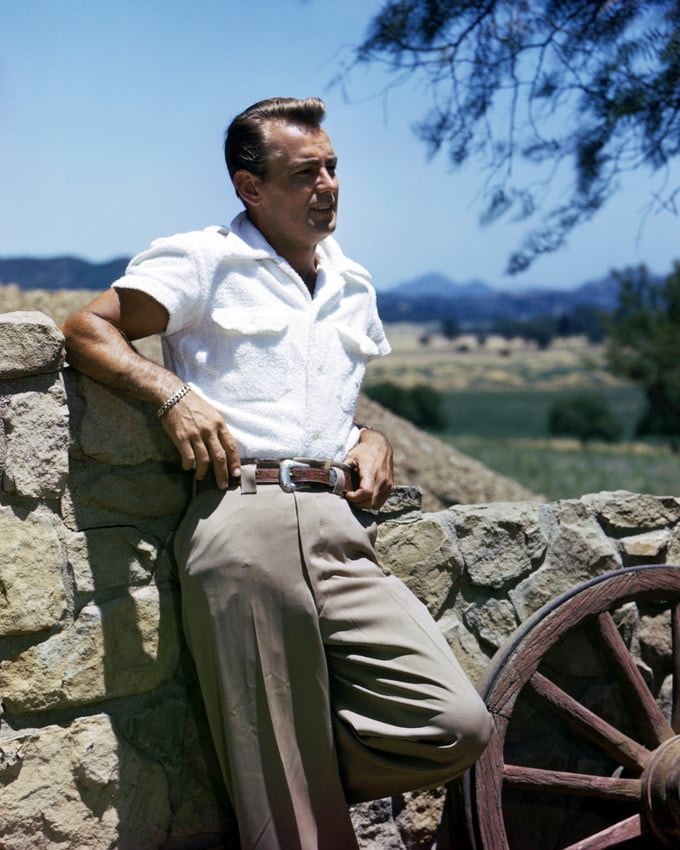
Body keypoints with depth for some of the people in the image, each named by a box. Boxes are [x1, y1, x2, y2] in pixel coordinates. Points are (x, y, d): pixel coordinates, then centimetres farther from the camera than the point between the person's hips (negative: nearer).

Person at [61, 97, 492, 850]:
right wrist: (171, 392, -12)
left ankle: (301, 768, 12)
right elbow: (87, 329, 3)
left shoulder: (354, 286, 26)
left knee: (456, 726, -9)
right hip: (244, 526, -5)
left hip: (343, 534, 5)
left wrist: (374, 442, 13)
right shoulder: (203, 262, 9)